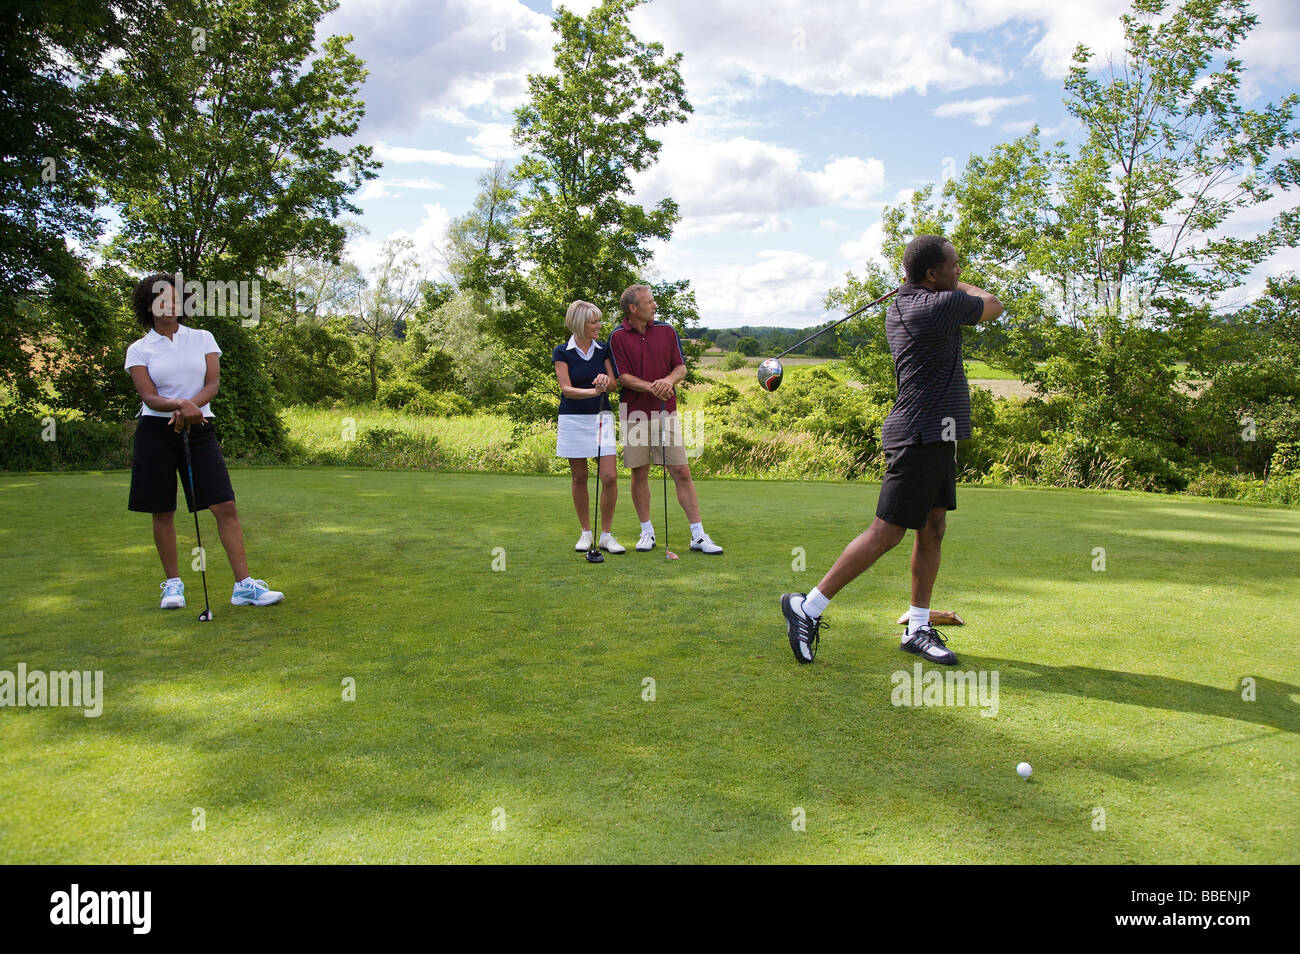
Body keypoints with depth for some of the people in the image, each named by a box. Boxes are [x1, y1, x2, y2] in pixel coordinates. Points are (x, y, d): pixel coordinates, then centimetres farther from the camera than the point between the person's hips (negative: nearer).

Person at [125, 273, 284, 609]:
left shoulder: (203, 338, 10)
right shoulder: (139, 349, 5)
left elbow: (213, 383, 0)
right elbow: (148, 396, -7)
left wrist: (190, 406, -18)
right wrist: (181, 404, -26)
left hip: (199, 430, 1)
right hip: (156, 432, -1)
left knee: (225, 506, -8)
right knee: (163, 511, 3)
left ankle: (244, 585, -7)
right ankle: (173, 583, 18)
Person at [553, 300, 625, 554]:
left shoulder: (603, 350, 6)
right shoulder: (562, 352, -2)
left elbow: (613, 382, 0)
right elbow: (566, 389, -10)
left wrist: (605, 379, -23)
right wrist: (593, 391, -27)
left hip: (601, 417, 2)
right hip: (573, 419, -2)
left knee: (610, 477, -8)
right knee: (579, 477, 5)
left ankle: (606, 535, 3)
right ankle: (586, 533, 18)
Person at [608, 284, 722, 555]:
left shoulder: (667, 331, 7)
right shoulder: (618, 337, -1)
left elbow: (681, 367, 7)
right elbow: (623, 377, -6)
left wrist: (669, 380, -15)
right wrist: (652, 387, -19)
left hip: (666, 412, 2)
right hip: (634, 413, -1)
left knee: (682, 472, -2)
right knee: (639, 473, 4)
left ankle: (698, 535, 0)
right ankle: (647, 531, 19)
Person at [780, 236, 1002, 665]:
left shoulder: (899, 305, 11)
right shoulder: (942, 304, -13)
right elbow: (993, 306, 6)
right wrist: (959, 286, 21)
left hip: (933, 436, 10)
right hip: (922, 434, -10)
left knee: (932, 530, 11)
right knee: (886, 532, -8)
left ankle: (918, 629, 18)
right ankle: (807, 608, -3)